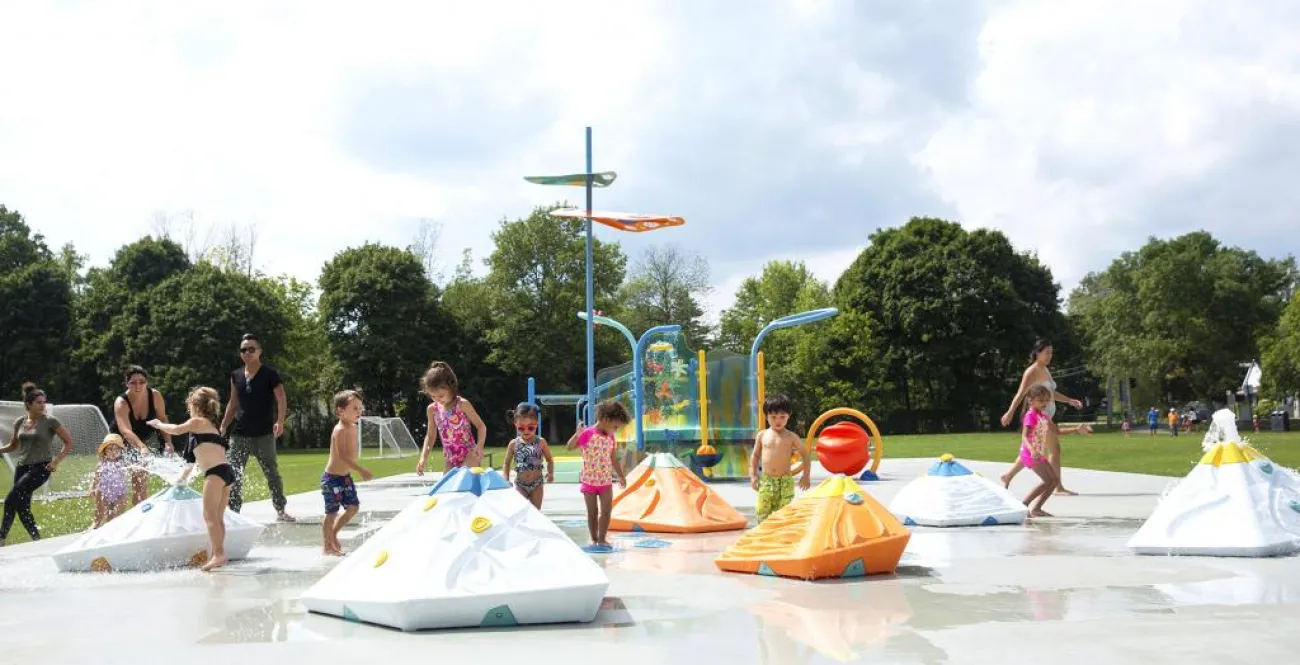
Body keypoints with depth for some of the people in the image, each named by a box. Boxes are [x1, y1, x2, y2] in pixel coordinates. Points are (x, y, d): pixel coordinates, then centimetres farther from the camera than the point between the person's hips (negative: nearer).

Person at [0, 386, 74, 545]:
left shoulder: (50, 421, -5)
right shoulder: (19, 423, 9)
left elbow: (69, 442, -2)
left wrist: (56, 461, -11)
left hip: (40, 468, -6)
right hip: (21, 467, 6)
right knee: (22, 507, 2)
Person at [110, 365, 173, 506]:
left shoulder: (155, 396, -19)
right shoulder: (121, 403, -30)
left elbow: (162, 420, -7)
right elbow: (126, 431, -43)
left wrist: (168, 442, -20)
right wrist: (142, 447, -59)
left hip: (145, 440, 2)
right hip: (121, 442, -2)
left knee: (141, 480, -3)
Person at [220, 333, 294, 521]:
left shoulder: (270, 374, -4)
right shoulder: (236, 376, 10)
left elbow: (281, 400, -11)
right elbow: (233, 404, 18)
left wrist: (280, 422, -27)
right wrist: (223, 427, 13)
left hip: (264, 434, -4)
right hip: (239, 434, 4)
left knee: (272, 473, 4)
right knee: (234, 475, -2)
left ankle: (280, 510, 15)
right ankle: (233, 511, 1)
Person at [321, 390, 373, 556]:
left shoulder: (353, 428, 7)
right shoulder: (340, 430, -21)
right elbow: (342, 455, -29)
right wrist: (361, 470, -32)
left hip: (345, 476, 9)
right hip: (332, 478, -9)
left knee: (353, 506, 9)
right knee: (332, 512, -1)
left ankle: (333, 533, 25)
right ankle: (327, 546, 9)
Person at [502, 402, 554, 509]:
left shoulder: (541, 442, -6)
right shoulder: (514, 444, -5)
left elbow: (549, 460, 6)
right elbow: (506, 464, 5)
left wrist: (550, 473, -8)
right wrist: (506, 480, -3)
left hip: (537, 484, 0)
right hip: (520, 484, 0)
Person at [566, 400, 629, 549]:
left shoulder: (611, 438, 6)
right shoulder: (587, 434, -12)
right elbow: (569, 447, -20)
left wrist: (621, 476, 18)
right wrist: (577, 434, -35)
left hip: (606, 481, 4)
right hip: (589, 480, -4)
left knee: (606, 510, -2)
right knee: (592, 513, 5)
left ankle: (602, 538, 7)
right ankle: (594, 539, 18)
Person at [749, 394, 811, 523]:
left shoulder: (791, 437, 2)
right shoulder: (762, 435, 6)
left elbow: (805, 455, 8)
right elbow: (755, 456, 13)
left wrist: (806, 475, 3)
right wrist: (753, 475, 6)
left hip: (785, 481, -1)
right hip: (766, 480, 1)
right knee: (762, 512, -4)